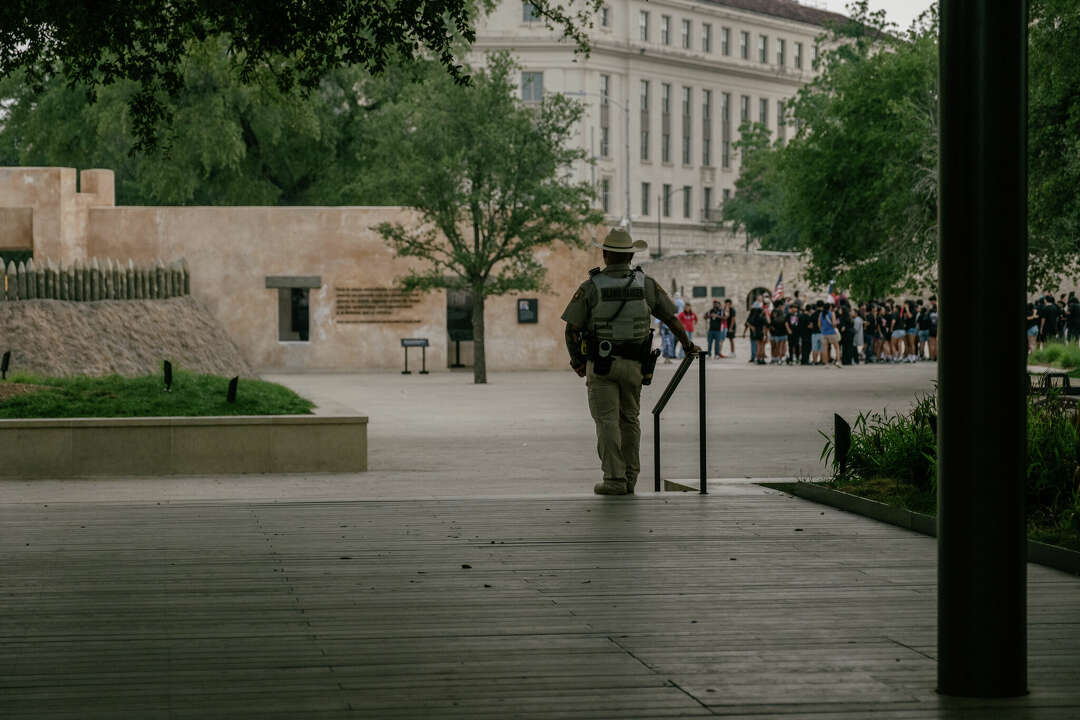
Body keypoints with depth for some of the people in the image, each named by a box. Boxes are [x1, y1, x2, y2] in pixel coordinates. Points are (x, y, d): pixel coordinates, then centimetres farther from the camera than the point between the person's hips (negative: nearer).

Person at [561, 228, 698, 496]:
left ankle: (614, 479, -9)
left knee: (607, 421, -2)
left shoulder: (591, 287, -7)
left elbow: (572, 328, -6)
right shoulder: (646, 285, 0)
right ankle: (629, 478, 18)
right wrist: (688, 345, 25)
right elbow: (671, 318, 9)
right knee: (629, 419, 16)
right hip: (633, 364, 3)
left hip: (600, 364, -3)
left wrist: (576, 361, 9)